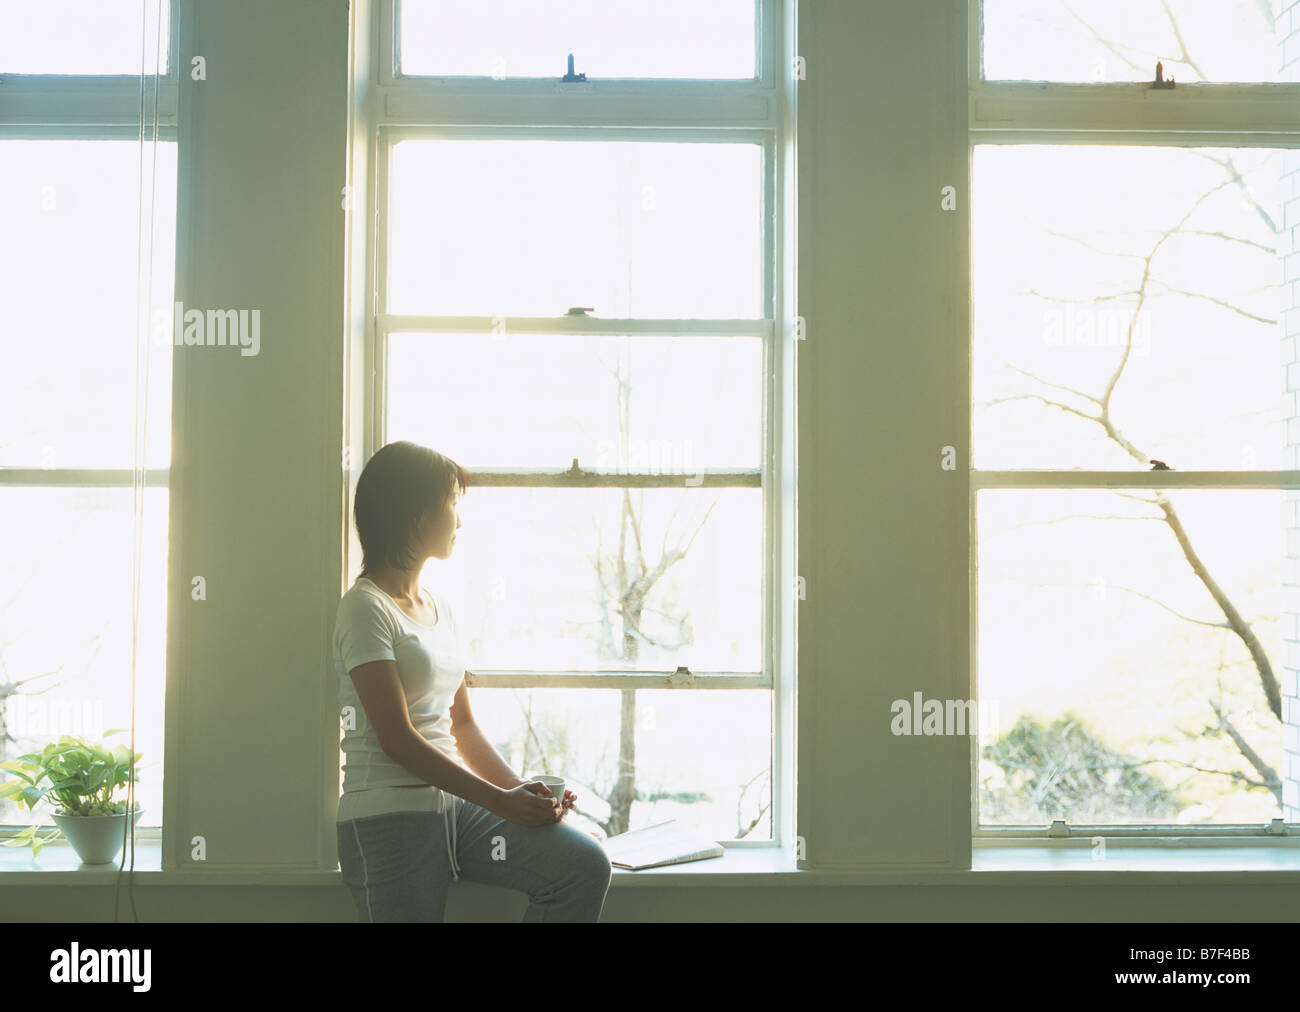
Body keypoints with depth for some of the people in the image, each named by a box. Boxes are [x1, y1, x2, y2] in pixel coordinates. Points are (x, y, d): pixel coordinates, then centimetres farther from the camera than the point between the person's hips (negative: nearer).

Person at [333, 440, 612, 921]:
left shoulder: (440, 607, 17)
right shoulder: (365, 608, -8)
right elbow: (398, 740, -16)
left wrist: (521, 791, 2)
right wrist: (501, 801, -16)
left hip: (454, 807, 7)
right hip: (389, 820, -7)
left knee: (584, 864, -13)